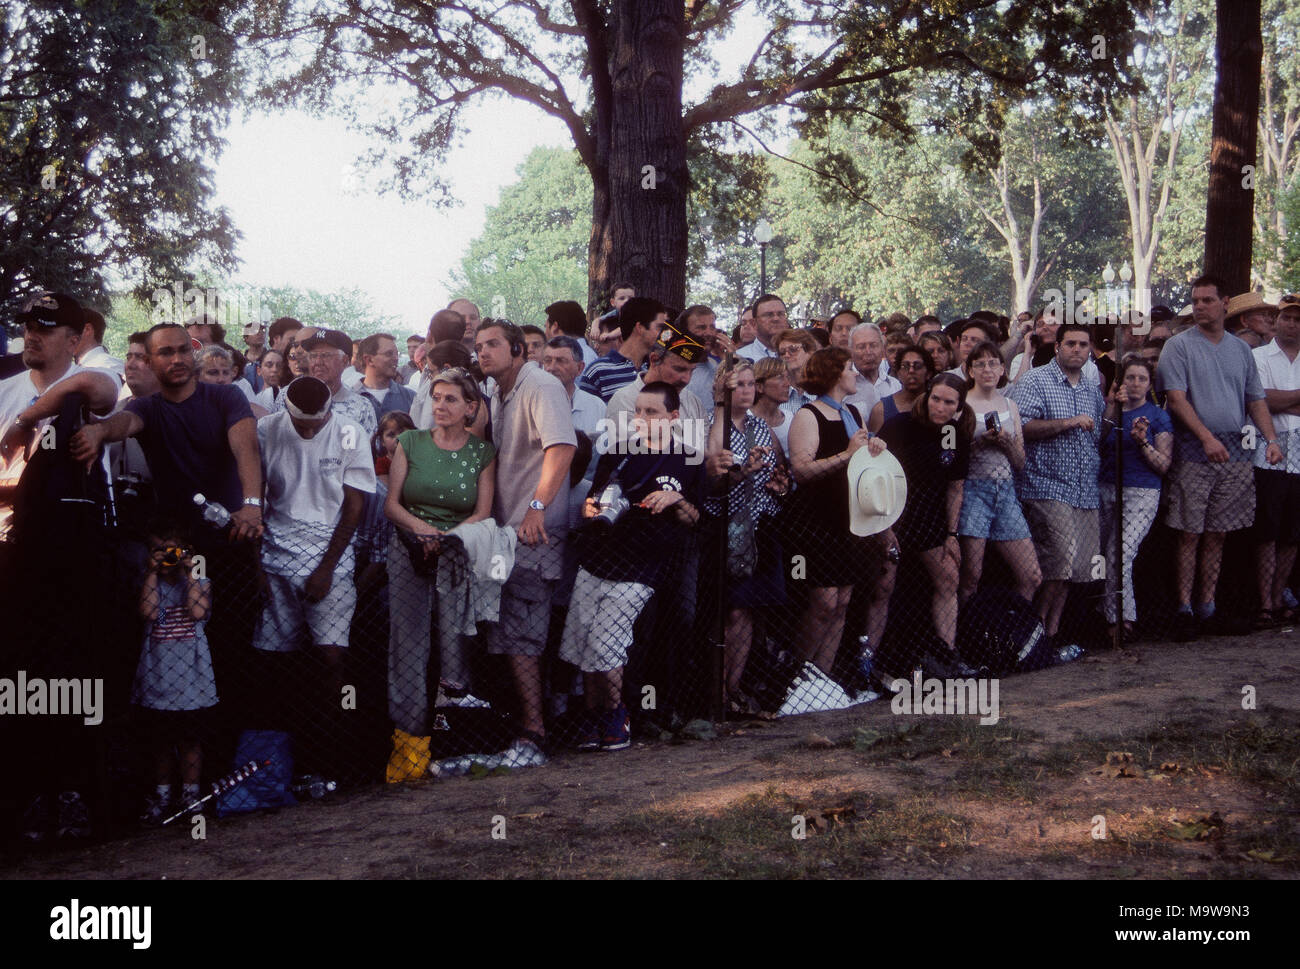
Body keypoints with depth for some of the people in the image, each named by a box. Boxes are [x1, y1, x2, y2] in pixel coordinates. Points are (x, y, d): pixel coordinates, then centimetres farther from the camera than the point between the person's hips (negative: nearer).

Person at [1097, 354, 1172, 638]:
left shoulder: (1158, 417, 5)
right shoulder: (1113, 411, 14)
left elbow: (1164, 465, 0)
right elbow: (1096, 445, -4)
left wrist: (1143, 442, -14)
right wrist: (1112, 410, -9)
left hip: (1142, 494, -4)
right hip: (1107, 489, 4)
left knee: (1119, 554, -18)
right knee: (1104, 554, -1)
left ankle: (1119, 618, -6)